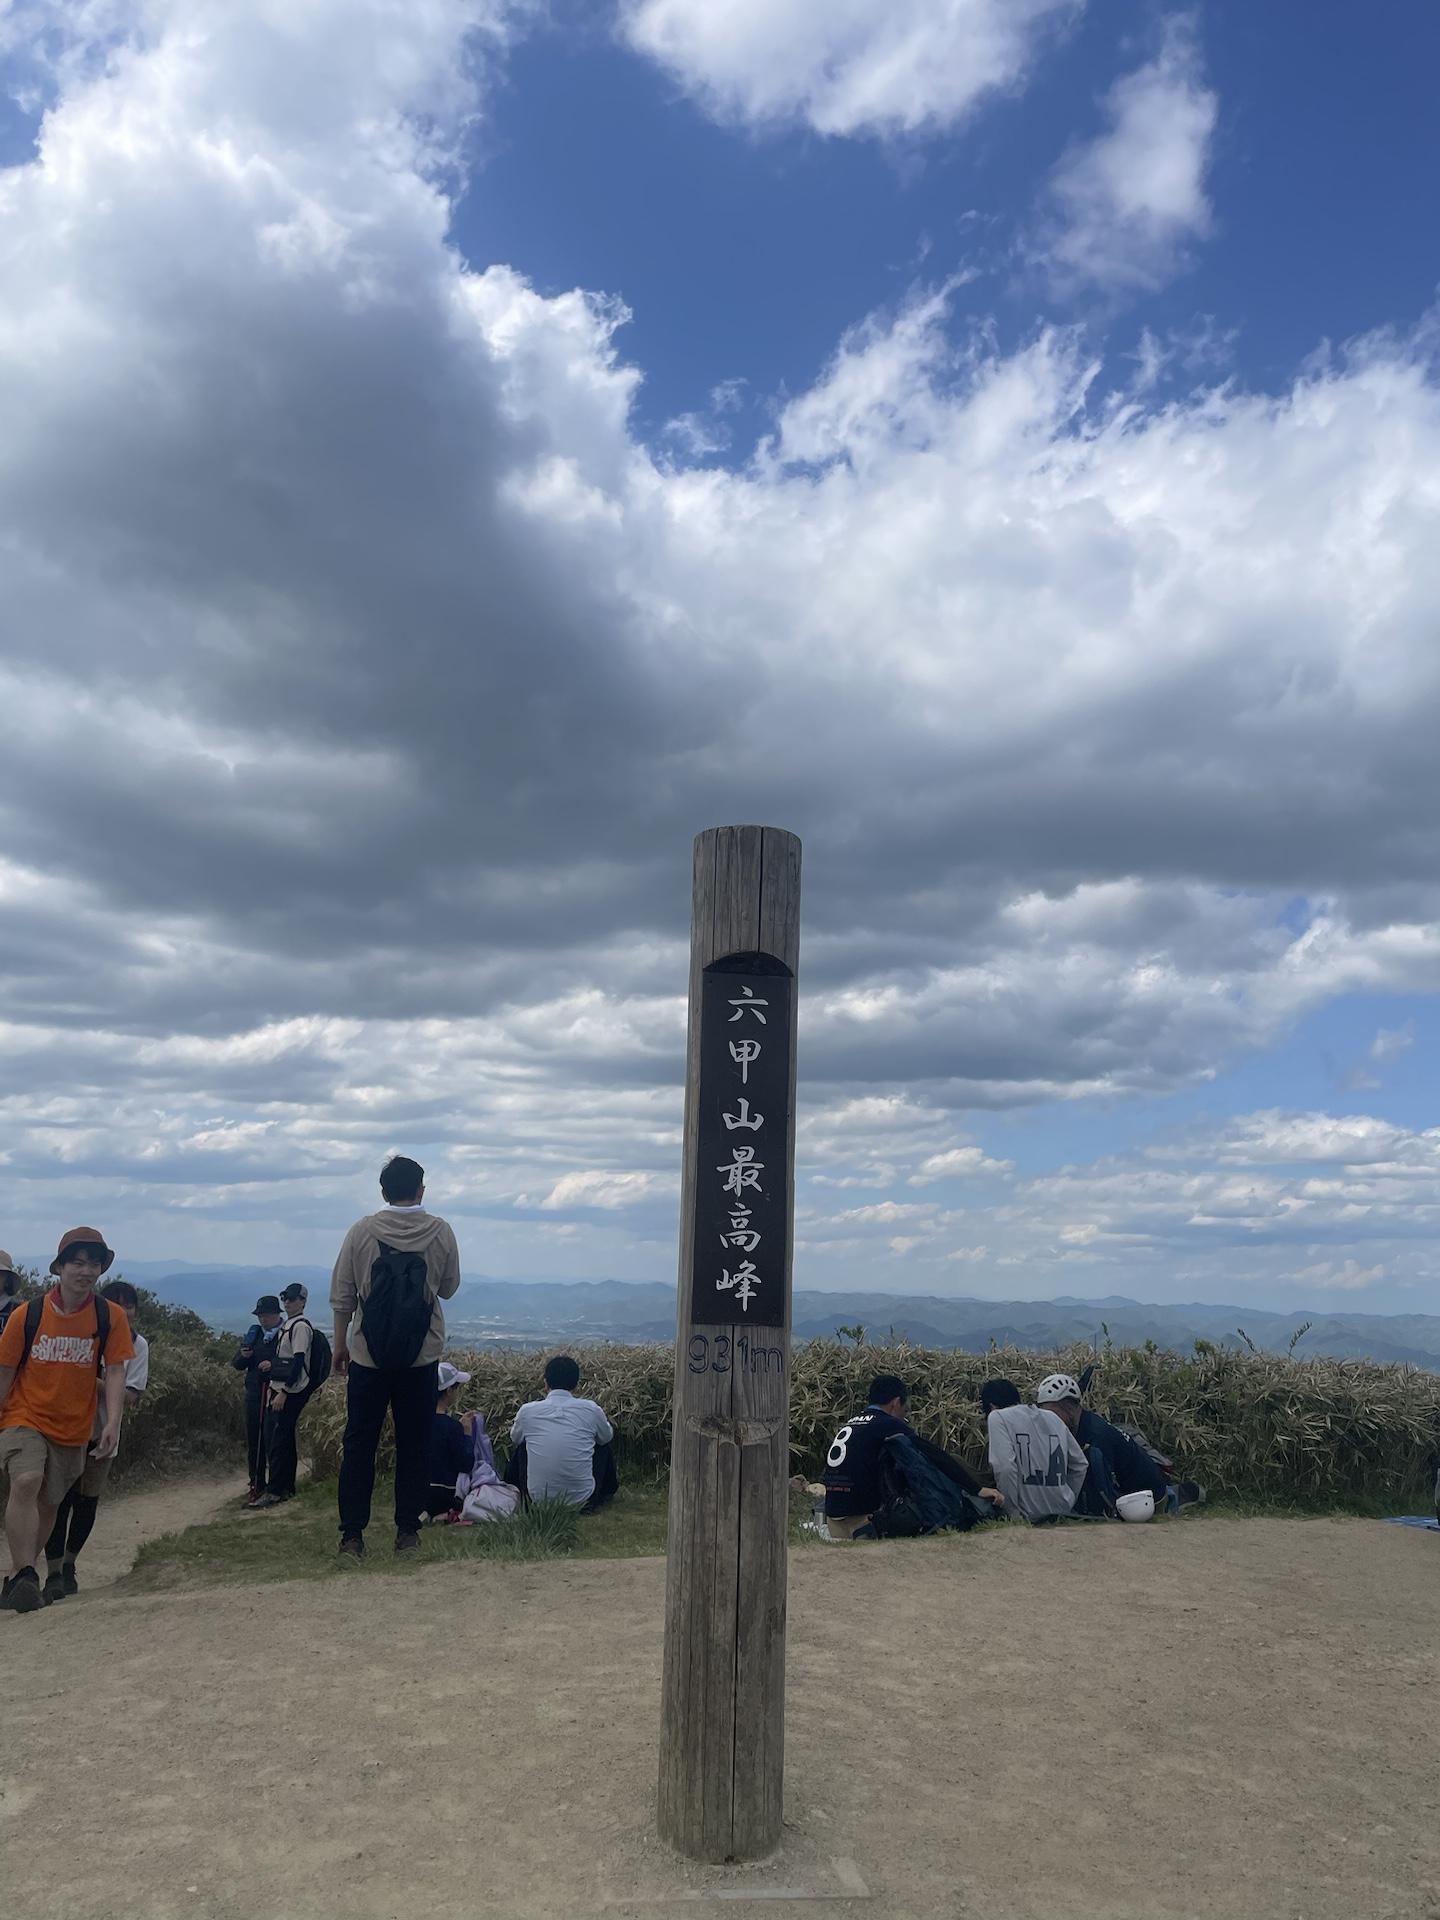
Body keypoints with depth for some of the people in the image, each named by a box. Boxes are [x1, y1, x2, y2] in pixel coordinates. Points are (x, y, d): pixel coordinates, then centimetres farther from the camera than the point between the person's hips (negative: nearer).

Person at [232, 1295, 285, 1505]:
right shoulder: (254, 1334, 13)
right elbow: (235, 1363, 17)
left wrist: (273, 1365, -24)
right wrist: (243, 1355, -5)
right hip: (254, 1394, 6)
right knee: (253, 1440, 8)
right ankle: (256, 1485, 18)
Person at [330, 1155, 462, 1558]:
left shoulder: (362, 1231, -4)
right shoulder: (441, 1232, -4)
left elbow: (342, 1296, 0)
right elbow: (448, 1288, 8)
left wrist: (340, 1344, 11)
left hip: (368, 1357, 0)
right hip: (422, 1358, 0)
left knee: (359, 1443, 9)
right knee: (414, 1445, 10)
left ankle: (352, 1533, 10)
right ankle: (407, 1531, 13)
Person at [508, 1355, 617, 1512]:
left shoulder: (528, 1410, -6)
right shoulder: (591, 1409, -8)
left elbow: (515, 1439, 18)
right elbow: (608, 1437, 15)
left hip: (537, 1498, 1)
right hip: (582, 1499, -1)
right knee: (605, 1442, 24)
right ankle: (608, 1491, 42)